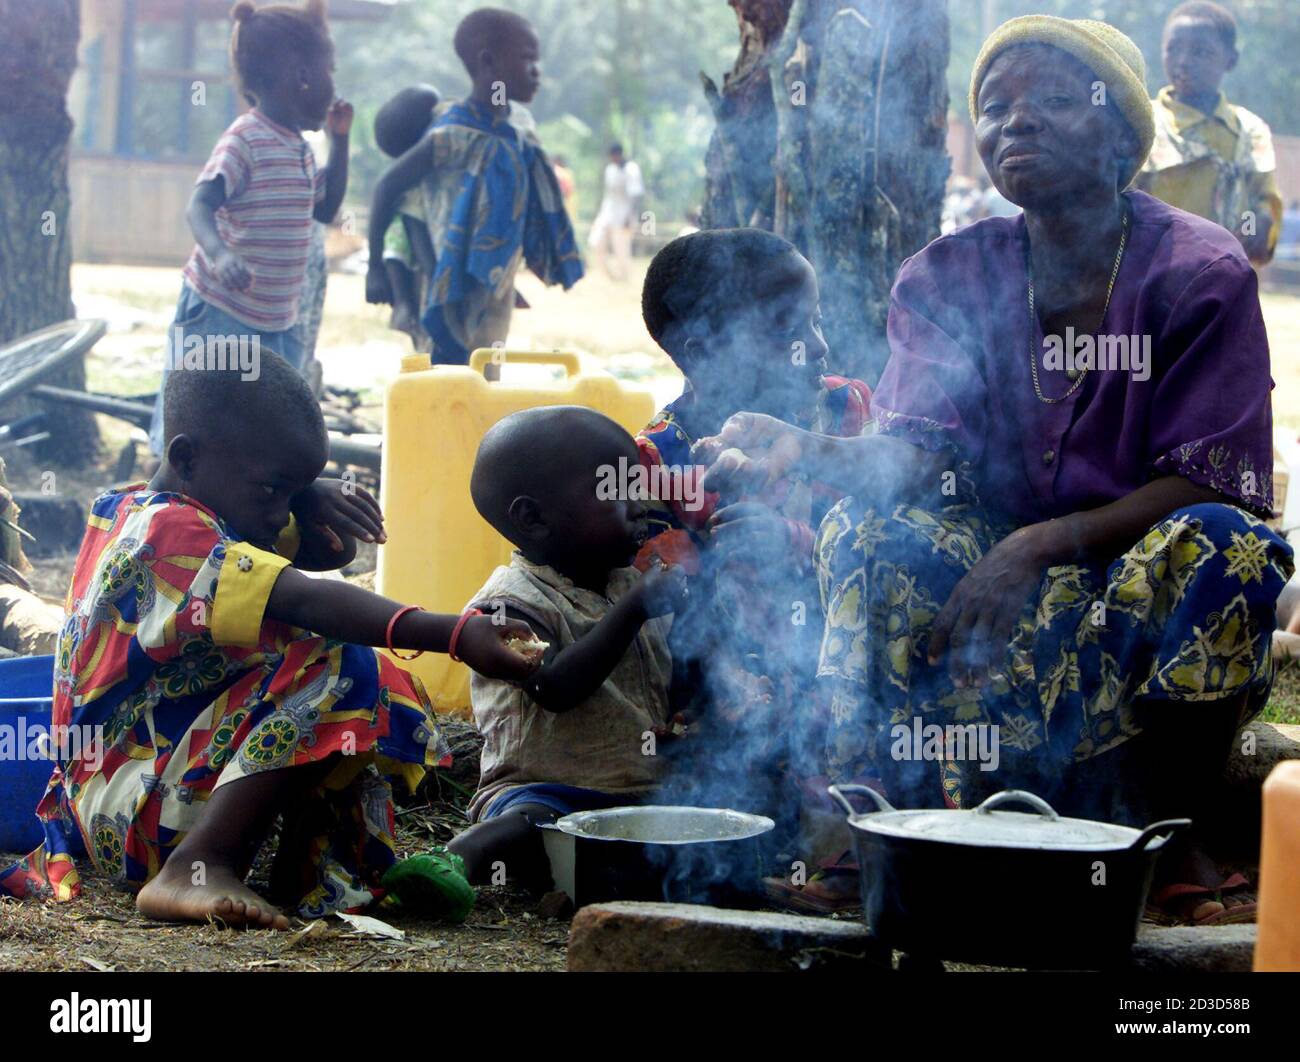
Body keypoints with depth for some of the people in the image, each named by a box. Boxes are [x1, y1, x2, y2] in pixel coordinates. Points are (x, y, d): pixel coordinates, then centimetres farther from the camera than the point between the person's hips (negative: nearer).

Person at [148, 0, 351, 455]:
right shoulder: (246, 138, -15)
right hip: (220, 316, -9)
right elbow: (200, 204, -27)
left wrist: (339, 140, 17)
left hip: (276, 325, 9)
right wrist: (218, 254, -47)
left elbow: (325, 208, 26)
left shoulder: (298, 149, 12)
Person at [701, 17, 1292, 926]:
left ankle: (1179, 847, -21)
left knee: (1215, 546, -35)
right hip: (1002, 573, 3)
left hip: (1148, 585, -3)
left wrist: (1041, 543, -29)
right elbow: (915, 459, -12)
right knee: (873, 528, -23)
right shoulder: (953, 279, 0)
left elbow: (1210, 484, -17)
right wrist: (801, 450, -34)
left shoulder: (1202, 273, -11)